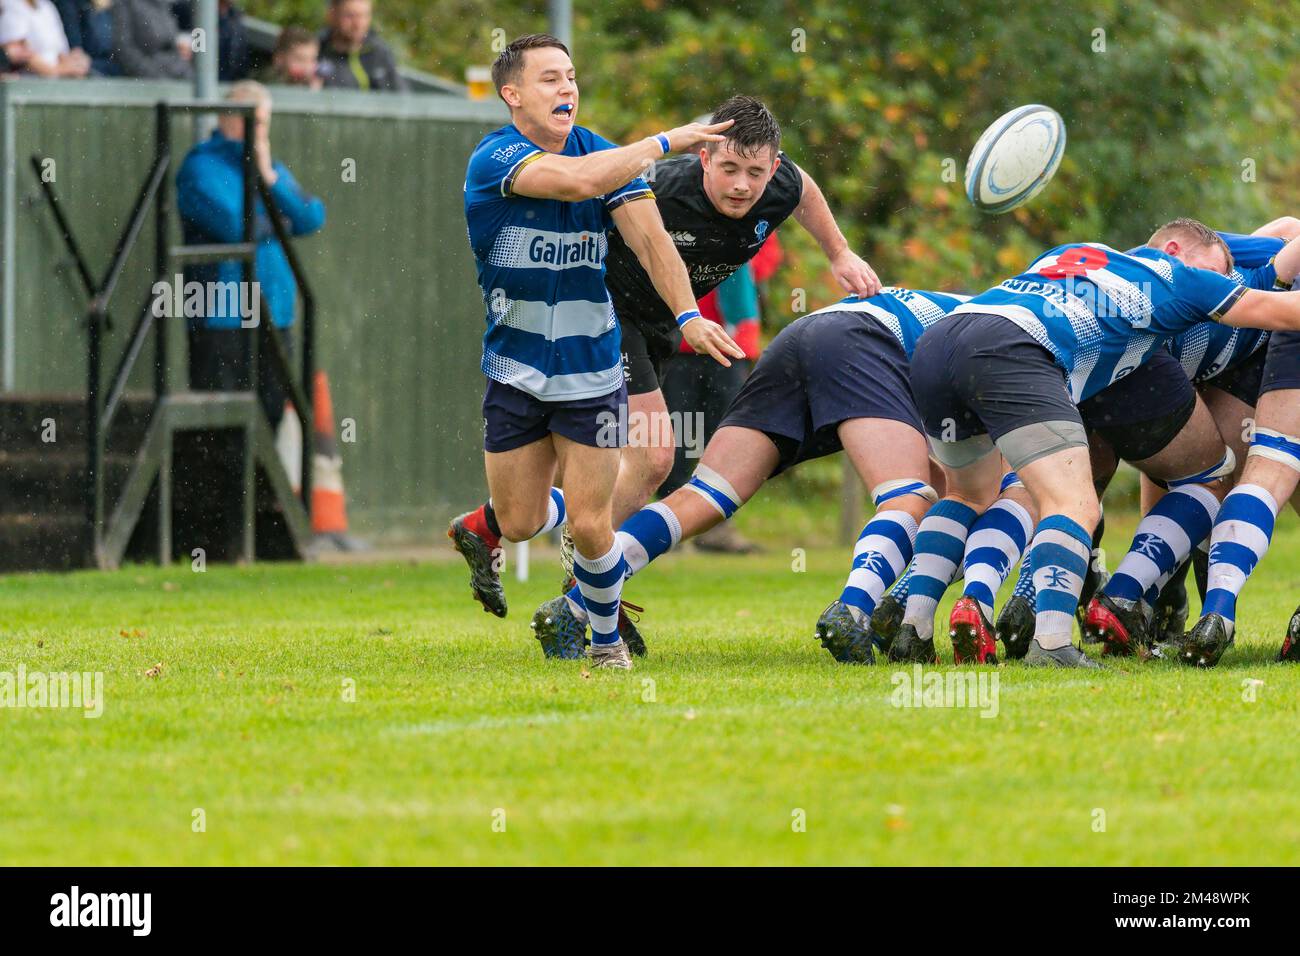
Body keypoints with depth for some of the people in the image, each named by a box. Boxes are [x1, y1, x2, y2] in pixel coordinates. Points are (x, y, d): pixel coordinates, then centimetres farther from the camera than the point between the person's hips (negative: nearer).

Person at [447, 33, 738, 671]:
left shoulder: (609, 158, -2)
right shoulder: (494, 159, -15)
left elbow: (650, 239, -13)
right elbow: (577, 180, -33)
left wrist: (687, 313, -29)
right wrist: (665, 142, -26)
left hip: (590, 373, 1)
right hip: (514, 372, -1)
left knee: (589, 524, -5)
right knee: (521, 522, 5)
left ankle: (607, 637, 21)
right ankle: (478, 531, 43)